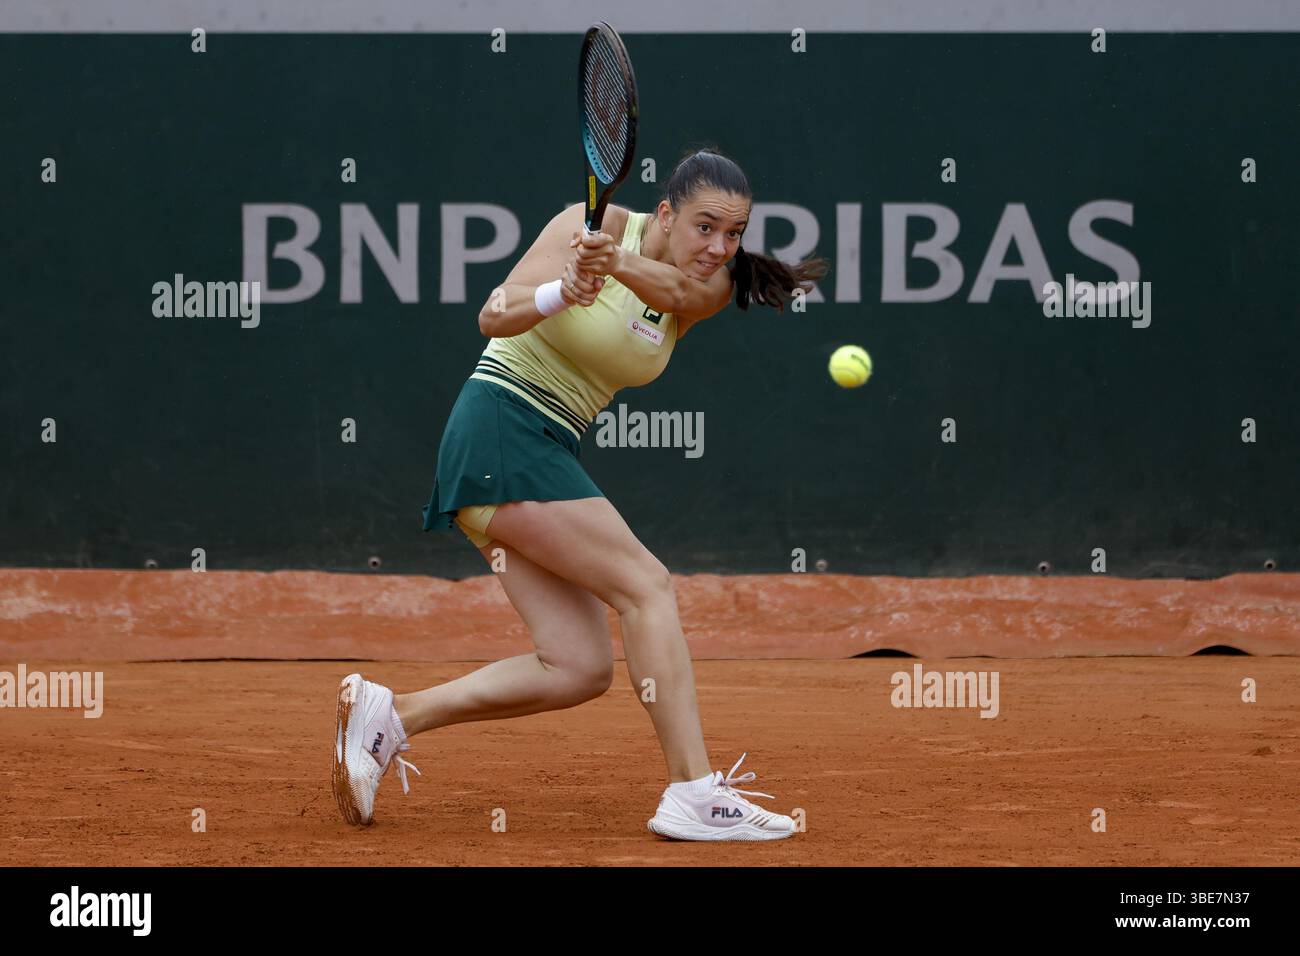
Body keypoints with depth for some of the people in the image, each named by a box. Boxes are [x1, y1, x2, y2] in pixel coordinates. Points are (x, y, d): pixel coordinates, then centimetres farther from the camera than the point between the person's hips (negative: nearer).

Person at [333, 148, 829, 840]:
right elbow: (494, 316, -18)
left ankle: (387, 714, 4)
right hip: (502, 428, -8)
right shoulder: (596, 224, -10)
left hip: (548, 453, 8)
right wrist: (558, 293, -40)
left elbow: (671, 290, -21)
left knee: (579, 671, -3)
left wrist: (618, 265, -43)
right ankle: (693, 793, -21)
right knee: (647, 586, -17)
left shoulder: (709, 289, 5)